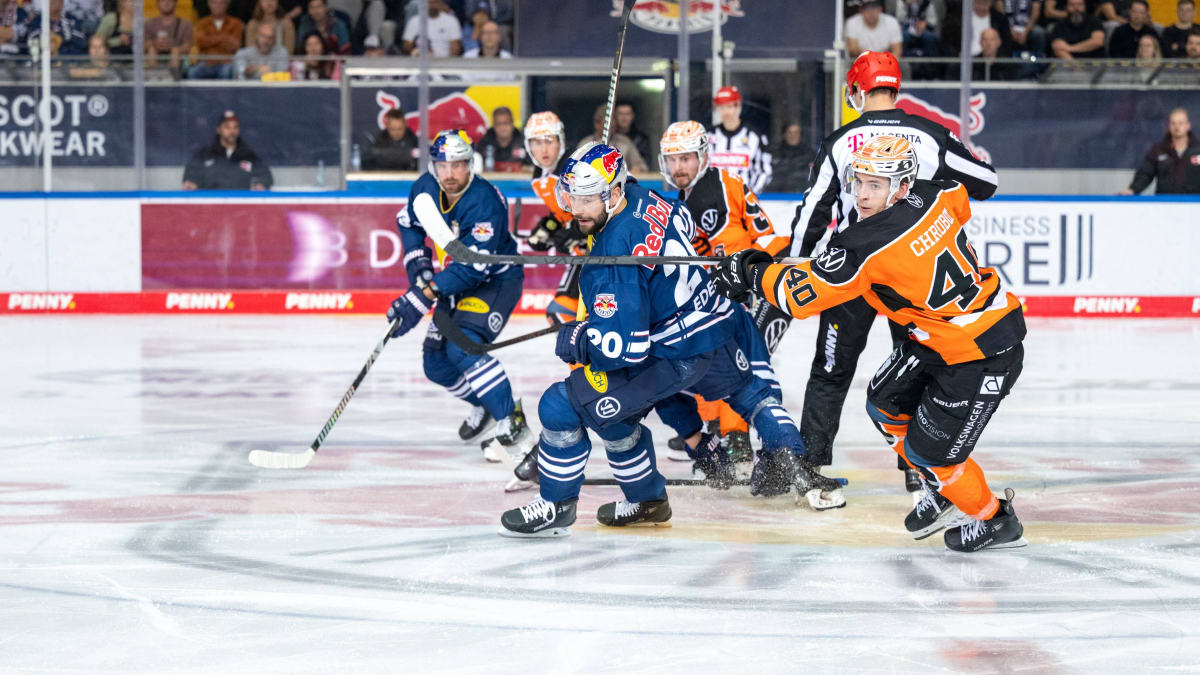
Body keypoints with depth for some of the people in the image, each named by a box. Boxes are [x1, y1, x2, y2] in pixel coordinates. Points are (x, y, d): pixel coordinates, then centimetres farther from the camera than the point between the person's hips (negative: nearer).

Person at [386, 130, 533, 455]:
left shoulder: (484, 203, -32)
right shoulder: (426, 188, -10)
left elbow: (472, 267, -36)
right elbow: (408, 223, 12)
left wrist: (421, 297, -39)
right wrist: (418, 264, -4)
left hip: (497, 279, -8)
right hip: (458, 281, 8)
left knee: (462, 346, -28)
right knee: (436, 362, 6)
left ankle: (512, 423, -23)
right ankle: (484, 404, 33)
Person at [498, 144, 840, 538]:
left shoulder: (614, 255, -28)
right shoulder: (643, 197, -2)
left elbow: (622, 345, -31)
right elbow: (685, 224, 24)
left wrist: (577, 339, -11)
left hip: (672, 357, -9)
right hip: (722, 327, 9)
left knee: (563, 407, -5)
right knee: (747, 388, 42)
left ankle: (555, 507, 7)